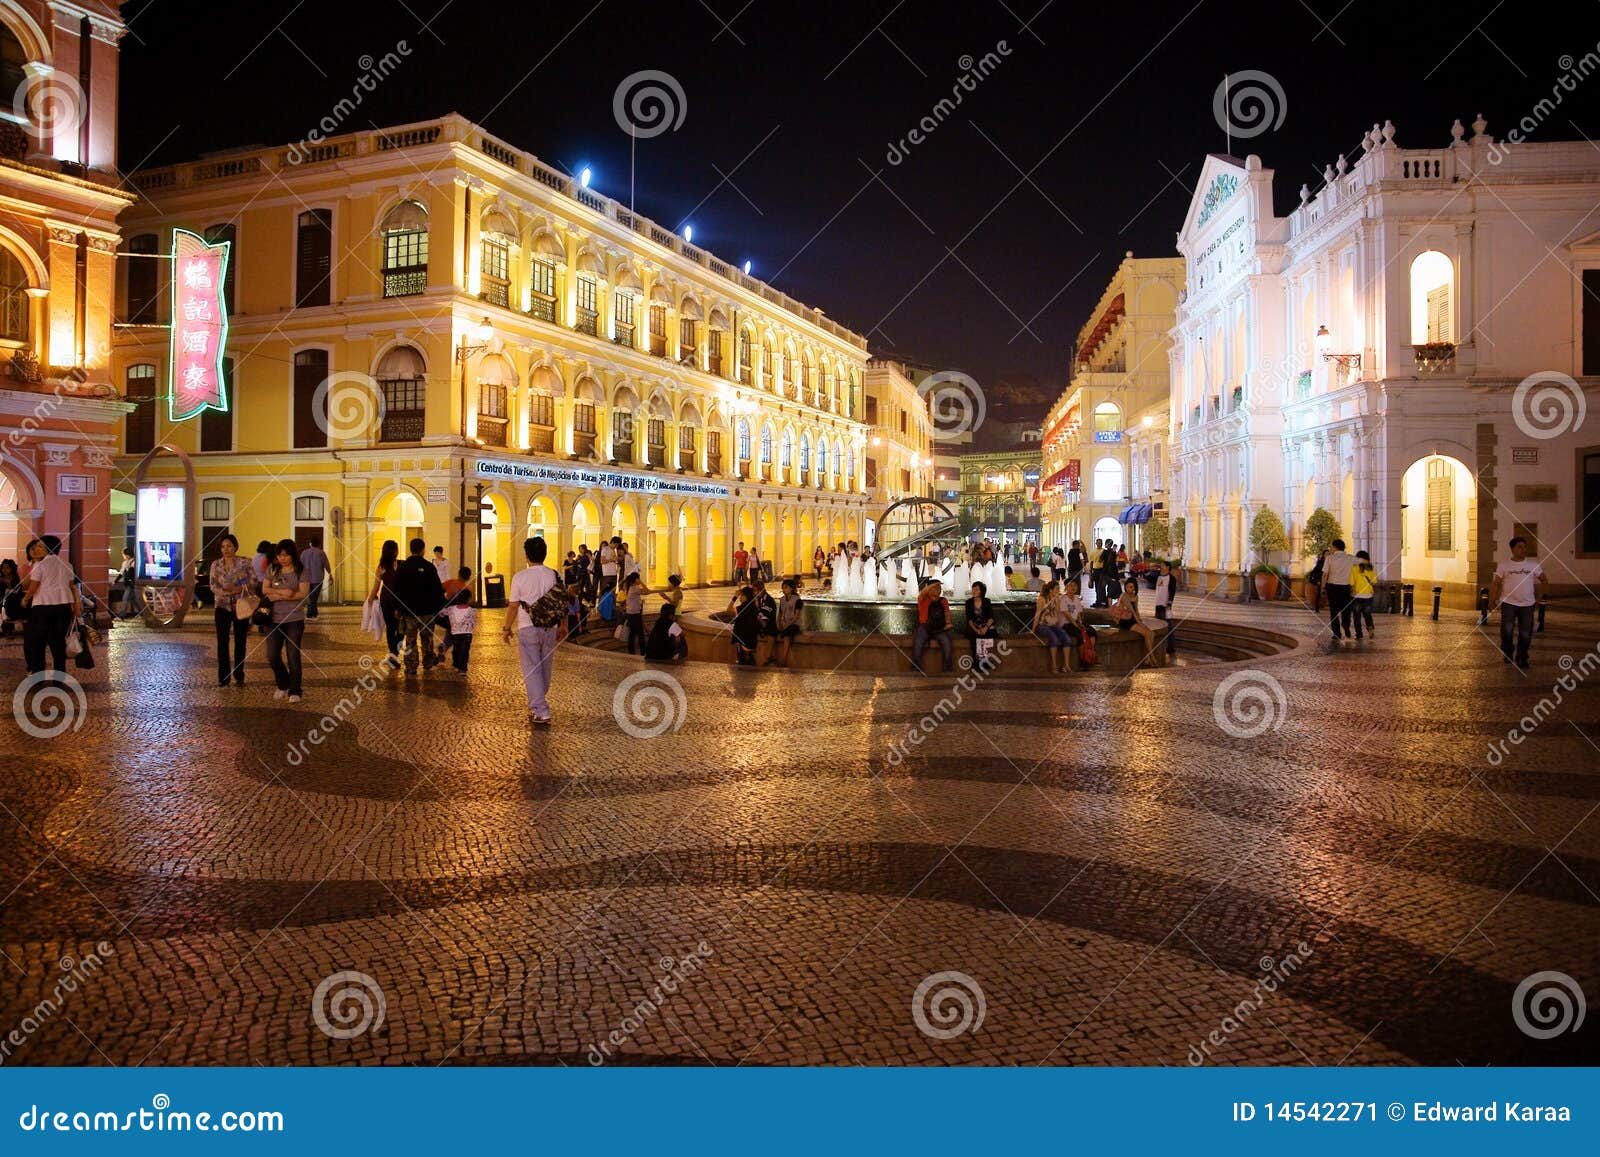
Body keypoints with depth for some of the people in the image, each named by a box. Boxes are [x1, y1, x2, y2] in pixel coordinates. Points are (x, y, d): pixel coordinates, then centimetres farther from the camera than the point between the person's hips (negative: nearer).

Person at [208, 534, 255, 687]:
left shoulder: (244, 564, -1)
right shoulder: (216, 564, 5)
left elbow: (254, 582, -7)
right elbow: (213, 585, -2)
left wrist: (237, 589, -20)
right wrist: (225, 591, -19)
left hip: (241, 606, -1)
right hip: (222, 606, 1)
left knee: (240, 642, 5)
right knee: (222, 642, -3)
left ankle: (239, 677, 13)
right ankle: (223, 677, 4)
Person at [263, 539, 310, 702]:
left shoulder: (301, 571, -3)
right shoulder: (272, 569, 8)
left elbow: (304, 593, -13)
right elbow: (265, 590, 3)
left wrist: (277, 596, -13)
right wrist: (283, 592, -14)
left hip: (294, 619, -3)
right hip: (275, 619, 4)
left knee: (293, 656, -3)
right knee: (272, 655, 2)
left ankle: (294, 691, 7)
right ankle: (283, 685, 25)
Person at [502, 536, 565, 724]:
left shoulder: (520, 577, -8)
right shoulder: (554, 576, 0)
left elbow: (513, 606, -4)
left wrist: (507, 628, 9)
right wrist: (563, 625, 18)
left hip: (527, 628, -3)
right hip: (550, 629, 3)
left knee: (531, 670, -1)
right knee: (545, 668, 17)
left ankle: (541, 712, -8)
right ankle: (537, 705, 34)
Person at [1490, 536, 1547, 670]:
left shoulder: (1533, 565, 4)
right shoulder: (1504, 565, 0)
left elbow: (1544, 581, 15)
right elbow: (1496, 584, 2)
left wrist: (1539, 597, 8)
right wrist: (1492, 600, -4)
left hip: (1527, 604, 2)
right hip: (1508, 603, -2)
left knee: (1525, 634, 5)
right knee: (1507, 630, -14)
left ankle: (1521, 659, 20)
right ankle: (1508, 653, 11)